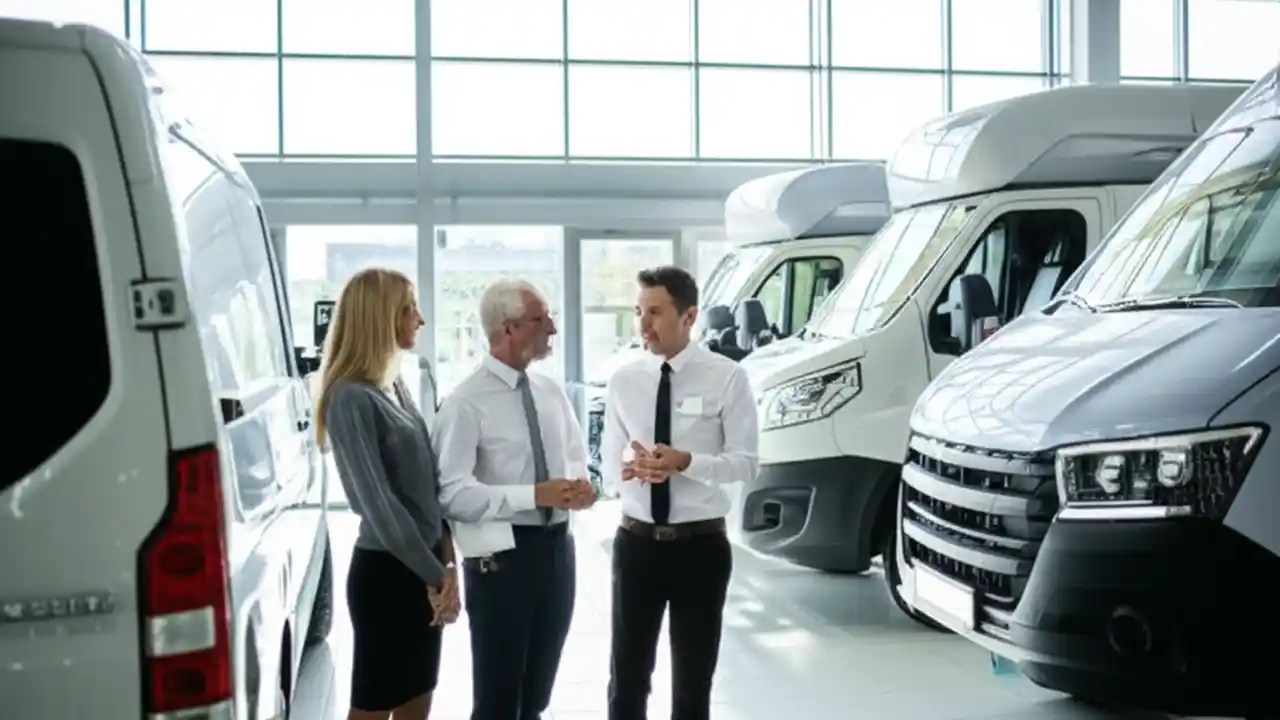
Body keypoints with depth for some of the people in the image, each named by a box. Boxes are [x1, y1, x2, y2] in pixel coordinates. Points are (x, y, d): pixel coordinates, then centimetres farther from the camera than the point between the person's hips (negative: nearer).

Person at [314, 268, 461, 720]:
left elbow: (428, 480, 8)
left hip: (421, 568, 8)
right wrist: (436, 574, -15)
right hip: (385, 569, -8)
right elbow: (378, 503, -20)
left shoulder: (397, 387, 9)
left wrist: (445, 561, 0)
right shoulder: (352, 398, -17)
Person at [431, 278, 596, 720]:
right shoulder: (466, 403, -16)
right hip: (501, 555, -6)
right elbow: (453, 494, -22)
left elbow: (576, 456, 17)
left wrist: (579, 484, -6)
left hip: (556, 546, 7)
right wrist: (535, 494, -26)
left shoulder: (551, 392, 6)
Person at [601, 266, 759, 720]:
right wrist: (630, 466, -20)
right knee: (627, 679, 13)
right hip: (636, 542, 3)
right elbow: (608, 466, 4)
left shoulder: (726, 377, -8)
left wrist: (686, 462, -24)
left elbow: (745, 463, -8)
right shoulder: (624, 380, 2)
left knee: (693, 683, 14)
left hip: (701, 545, -2)